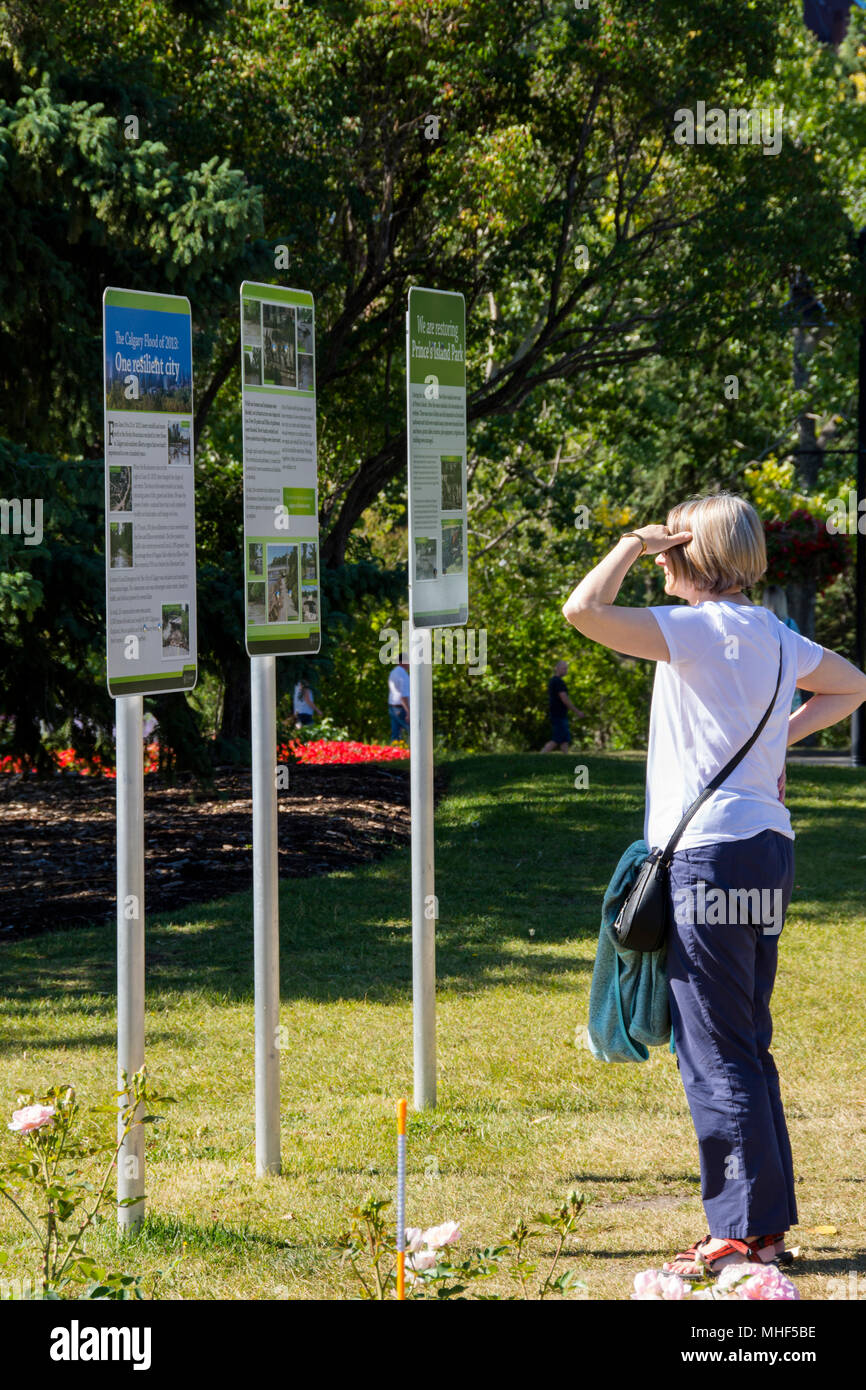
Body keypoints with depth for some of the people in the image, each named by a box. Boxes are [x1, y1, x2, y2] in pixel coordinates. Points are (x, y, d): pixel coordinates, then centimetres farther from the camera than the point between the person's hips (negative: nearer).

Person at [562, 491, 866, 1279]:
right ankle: (769, 1223, 17)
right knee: (746, 1046, 14)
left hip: (709, 856, -8)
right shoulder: (775, 638, 12)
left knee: (715, 1053, -4)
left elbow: (584, 610, -22)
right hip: (768, 851, 8)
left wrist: (632, 545, -6)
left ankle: (743, 1231, -3)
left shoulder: (696, 628, -11)